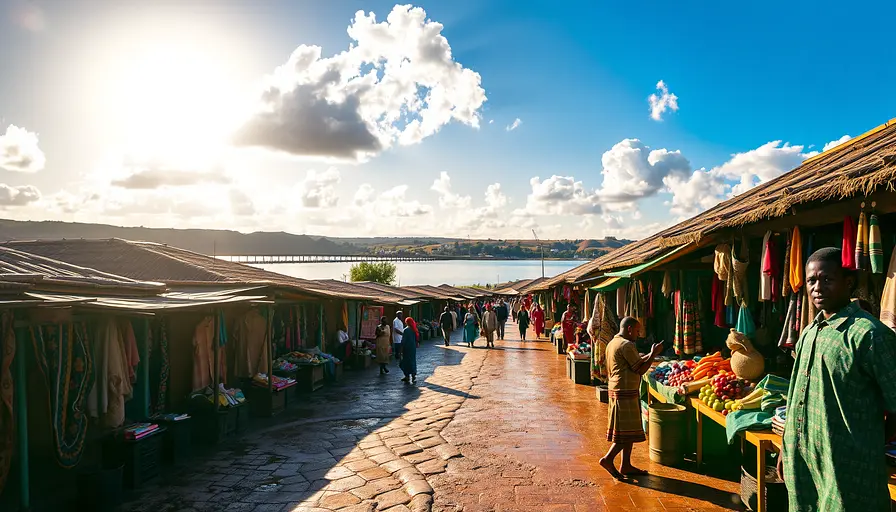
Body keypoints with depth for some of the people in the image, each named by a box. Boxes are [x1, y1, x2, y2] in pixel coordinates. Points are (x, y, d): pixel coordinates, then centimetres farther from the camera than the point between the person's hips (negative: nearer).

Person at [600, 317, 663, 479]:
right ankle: (608, 459, -1)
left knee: (629, 430, 14)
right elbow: (640, 370, -16)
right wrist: (653, 354, -6)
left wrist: (648, 356, 20)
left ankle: (626, 465, 18)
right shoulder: (627, 345, -16)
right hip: (626, 393, -10)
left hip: (616, 390, 10)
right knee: (628, 431, -4)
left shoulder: (612, 343, 15)